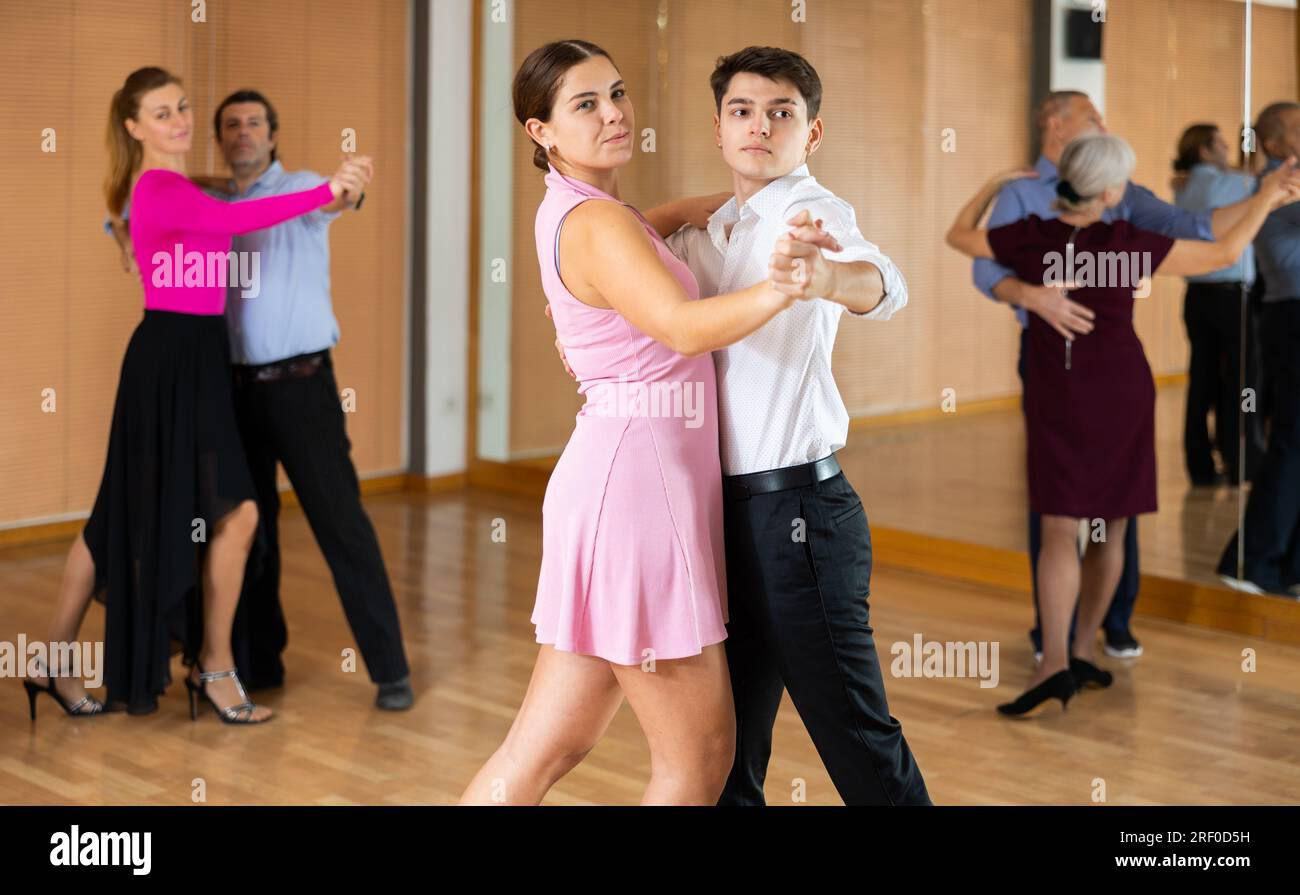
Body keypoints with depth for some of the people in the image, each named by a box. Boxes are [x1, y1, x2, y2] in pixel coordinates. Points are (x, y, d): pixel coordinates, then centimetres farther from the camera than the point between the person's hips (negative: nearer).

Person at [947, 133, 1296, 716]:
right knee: (1110, 530, 12)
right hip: (1124, 393, 0)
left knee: (1060, 532, -6)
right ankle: (1082, 654, 17)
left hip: (1060, 398, 0)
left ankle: (1055, 663, -21)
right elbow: (1224, 254, -6)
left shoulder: (1028, 239, -10)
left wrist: (996, 185, 21)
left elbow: (959, 235, 8)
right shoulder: (1130, 244, -12)